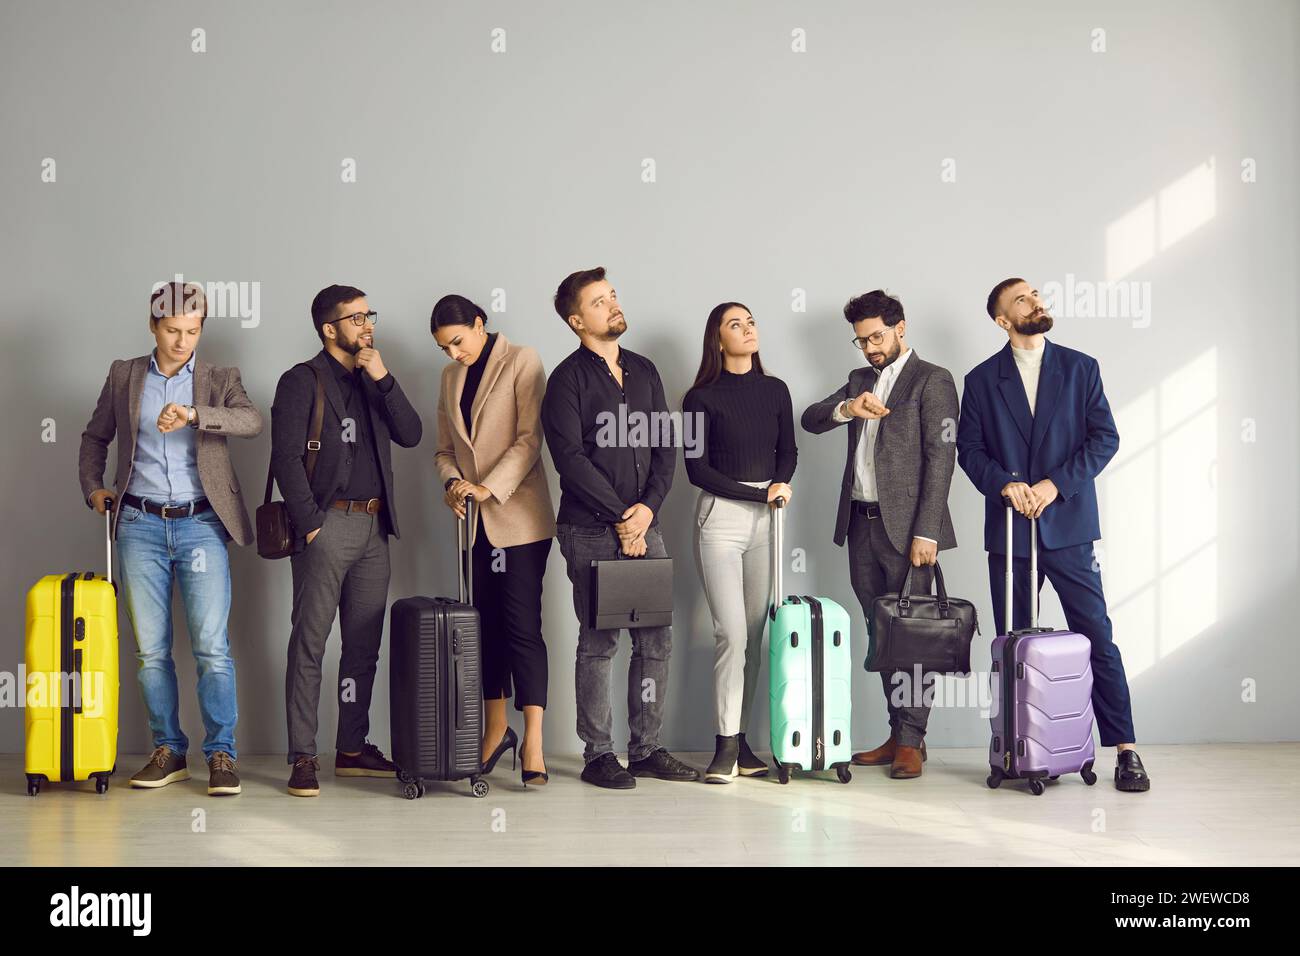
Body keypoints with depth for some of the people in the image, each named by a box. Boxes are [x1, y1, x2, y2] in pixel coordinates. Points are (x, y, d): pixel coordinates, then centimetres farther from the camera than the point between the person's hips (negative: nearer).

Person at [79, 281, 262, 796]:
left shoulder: (219, 380, 5)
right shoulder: (124, 375, 11)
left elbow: (252, 420, -15)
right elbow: (95, 437, 22)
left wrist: (193, 414, -29)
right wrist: (93, 488, 8)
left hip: (201, 525, -2)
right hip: (139, 525, 2)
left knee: (212, 647, -8)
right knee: (150, 650, 5)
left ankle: (221, 754, 0)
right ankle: (168, 750, 16)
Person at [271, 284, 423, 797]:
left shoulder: (372, 380, 17)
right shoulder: (302, 381, -2)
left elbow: (411, 435, 5)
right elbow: (286, 458, -9)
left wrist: (384, 379, -4)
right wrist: (310, 522, -14)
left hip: (374, 527, 7)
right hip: (328, 525, -7)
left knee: (364, 645, 10)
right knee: (310, 644, -5)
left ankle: (353, 749, 18)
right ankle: (303, 759, -2)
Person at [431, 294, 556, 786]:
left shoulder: (521, 361, -4)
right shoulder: (451, 377, 16)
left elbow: (529, 440, -12)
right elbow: (445, 448, 17)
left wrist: (489, 488, -20)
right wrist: (452, 482, -4)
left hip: (519, 518, -6)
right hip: (475, 523, 6)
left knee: (523, 626, -9)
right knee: (487, 626, 8)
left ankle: (532, 741, -8)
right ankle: (495, 731, 17)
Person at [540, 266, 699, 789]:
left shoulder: (644, 371, 14)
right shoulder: (568, 379, -4)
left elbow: (665, 446, 11)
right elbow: (571, 458, -12)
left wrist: (648, 506, -5)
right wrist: (620, 518, -12)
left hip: (643, 526, 6)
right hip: (591, 531, -6)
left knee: (657, 639, 6)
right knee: (598, 643, -1)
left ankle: (646, 749, 16)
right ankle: (597, 755, 8)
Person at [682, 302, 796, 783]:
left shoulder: (775, 390, 9)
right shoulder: (702, 397, -3)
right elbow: (697, 469, -6)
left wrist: (782, 483, -6)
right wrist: (760, 494, -11)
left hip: (767, 518, 4)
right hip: (721, 515, -4)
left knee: (754, 635, 4)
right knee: (732, 633, -10)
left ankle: (739, 740, 11)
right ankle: (726, 745, -4)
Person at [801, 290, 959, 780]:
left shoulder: (932, 380, -1)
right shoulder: (860, 380, 20)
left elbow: (940, 457, -9)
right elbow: (810, 420, 10)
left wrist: (926, 531, -16)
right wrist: (846, 408, -12)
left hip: (905, 524, -6)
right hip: (862, 523, 7)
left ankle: (912, 740, 0)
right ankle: (897, 734, 15)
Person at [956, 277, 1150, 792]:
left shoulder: (1080, 368, 7)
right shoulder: (982, 380, 8)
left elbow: (1105, 438, 0)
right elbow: (969, 448, 5)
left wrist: (1055, 483, -11)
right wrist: (1003, 483, -13)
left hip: (1068, 524, -1)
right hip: (1008, 530, 1)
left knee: (1097, 638, -5)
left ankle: (1124, 749, 0)